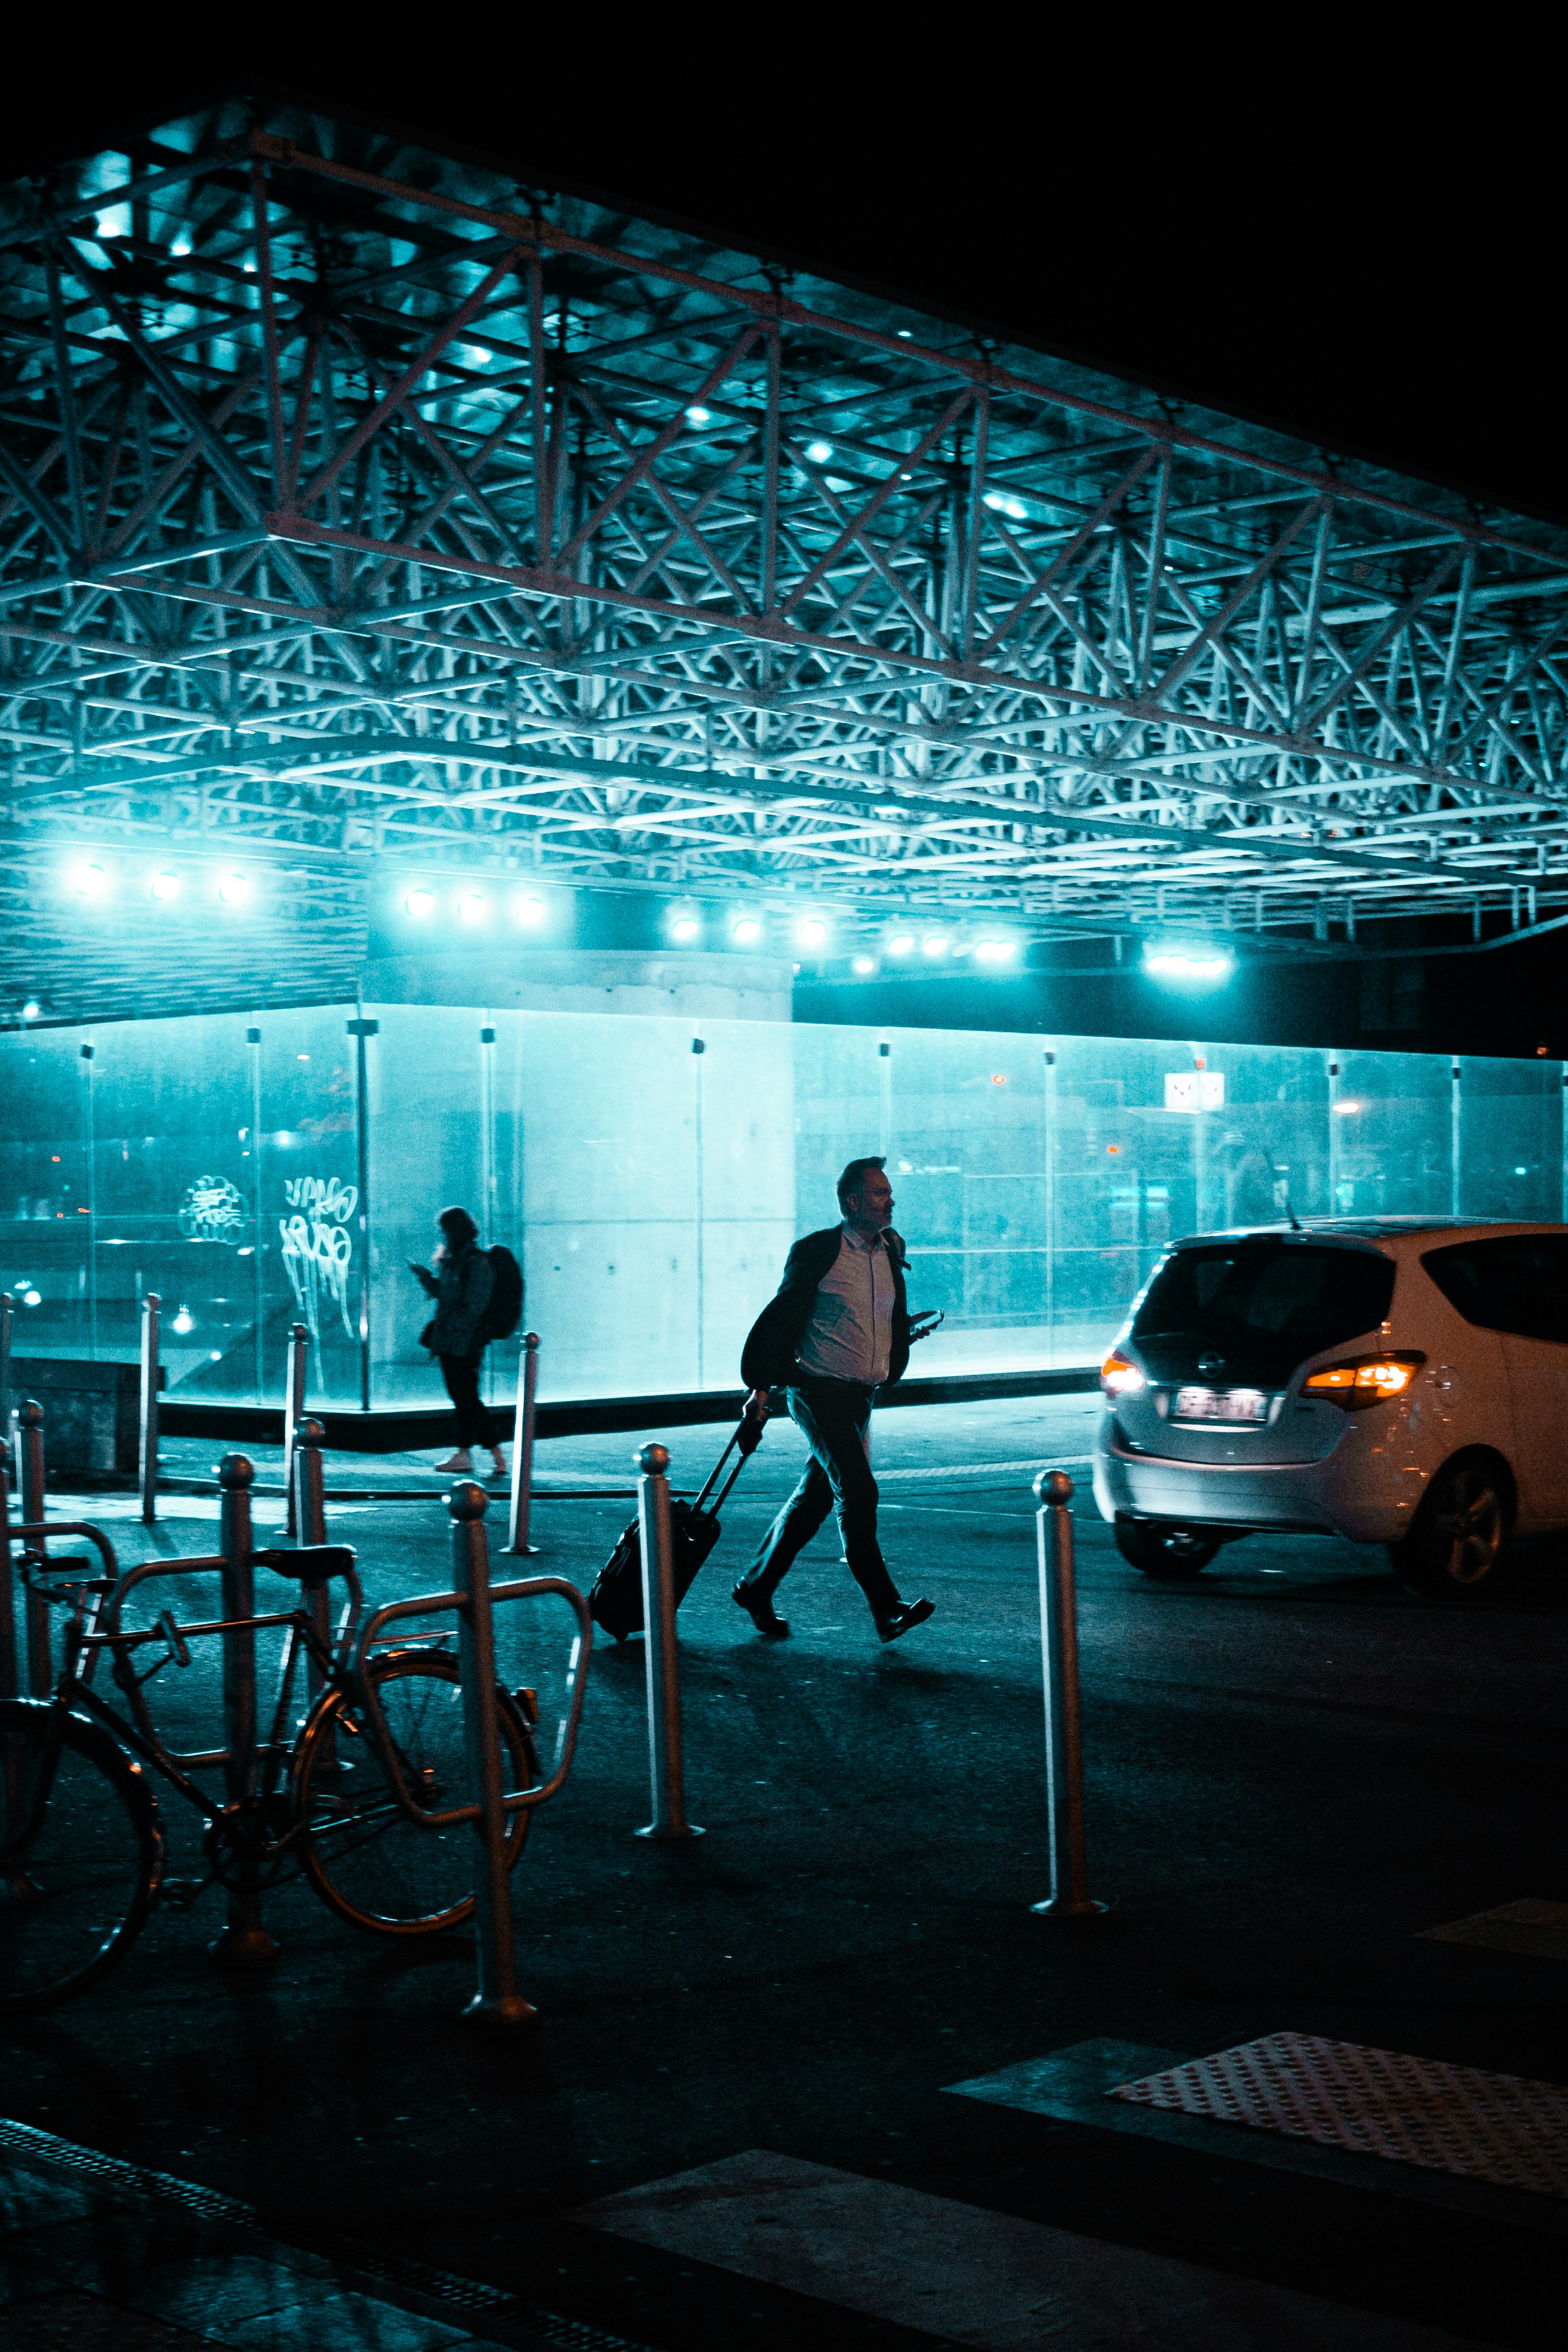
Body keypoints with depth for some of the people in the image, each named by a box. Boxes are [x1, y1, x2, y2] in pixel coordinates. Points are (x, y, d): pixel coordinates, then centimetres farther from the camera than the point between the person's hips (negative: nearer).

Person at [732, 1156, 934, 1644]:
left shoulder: (890, 1250, 9)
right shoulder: (818, 1251, -10)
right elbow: (780, 1314, -6)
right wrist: (762, 1386, -6)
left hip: (860, 1396, 7)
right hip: (817, 1389, -7)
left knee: (816, 1497, 12)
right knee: (857, 1490, -16)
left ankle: (756, 1587, 26)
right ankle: (886, 1609, -16)